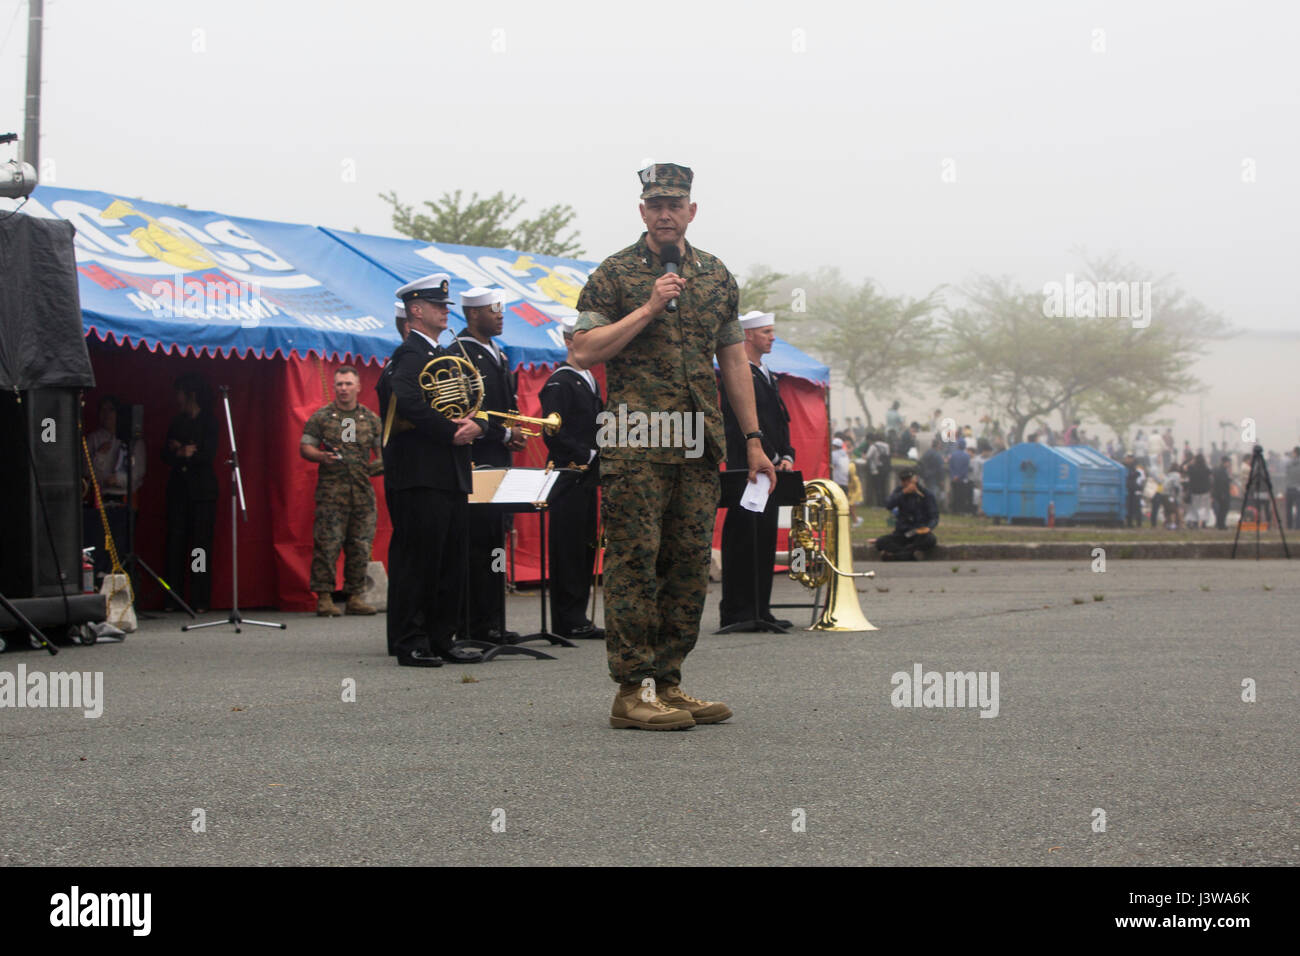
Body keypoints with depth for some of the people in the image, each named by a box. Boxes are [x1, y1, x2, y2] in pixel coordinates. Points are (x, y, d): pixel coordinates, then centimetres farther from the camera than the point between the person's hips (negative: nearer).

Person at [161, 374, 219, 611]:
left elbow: (209, 454, -8)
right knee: (176, 541, -4)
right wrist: (184, 452, -6)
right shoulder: (177, 422, 16)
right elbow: (166, 454, 10)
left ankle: (200, 600, -5)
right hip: (178, 489, 4)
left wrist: (181, 452, -6)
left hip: (202, 490, -4)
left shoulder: (209, 421, 2)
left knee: (201, 543, -6)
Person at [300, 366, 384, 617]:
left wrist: (381, 463, -3)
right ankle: (324, 598, -5)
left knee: (361, 545, 3)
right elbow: (305, 447, 5)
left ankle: (355, 596, 10)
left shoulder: (371, 419, 13)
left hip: (363, 491, 3)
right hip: (331, 490, -3)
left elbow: (382, 448, 18)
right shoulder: (321, 417, 6)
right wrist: (321, 456, -15)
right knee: (327, 543, -8)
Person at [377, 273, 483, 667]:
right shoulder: (409, 355, -8)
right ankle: (410, 644, -1)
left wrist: (474, 424, -6)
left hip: (451, 475, 9)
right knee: (418, 559, -6)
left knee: (451, 564, 10)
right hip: (420, 476, -9)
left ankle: (441, 639, 16)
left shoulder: (445, 357, 21)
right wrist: (451, 431, -19)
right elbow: (410, 405, -24)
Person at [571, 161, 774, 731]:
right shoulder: (615, 273, 3)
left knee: (690, 563, 5)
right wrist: (648, 309, -11)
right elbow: (584, 351, -5)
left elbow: (734, 360, 18)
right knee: (635, 561, -7)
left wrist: (753, 439, 14)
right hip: (635, 443, -5)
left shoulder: (717, 276, 17)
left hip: (700, 446, 5)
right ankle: (633, 690, -4)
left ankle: (667, 683, 13)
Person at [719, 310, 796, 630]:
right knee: (744, 541, -7)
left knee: (765, 541, 9)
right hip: (747, 471, -9)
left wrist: (786, 457, 6)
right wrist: (771, 459, -14)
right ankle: (736, 612, -4)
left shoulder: (768, 376, 21)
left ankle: (760, 610, 14)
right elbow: (738, 425, -16)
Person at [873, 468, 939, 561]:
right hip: (901, 533, 1)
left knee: (930, 540, -37)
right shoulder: (899, 491, 6)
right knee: (881, 542, -24)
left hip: (920, 532, -1)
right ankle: (913, 553, -33)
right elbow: (888, 506, -13)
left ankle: (894, 555, -28)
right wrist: (904, 493, -23)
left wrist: (928, 528, -26)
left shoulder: (927, 494, 0)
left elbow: (934, 517, -4)